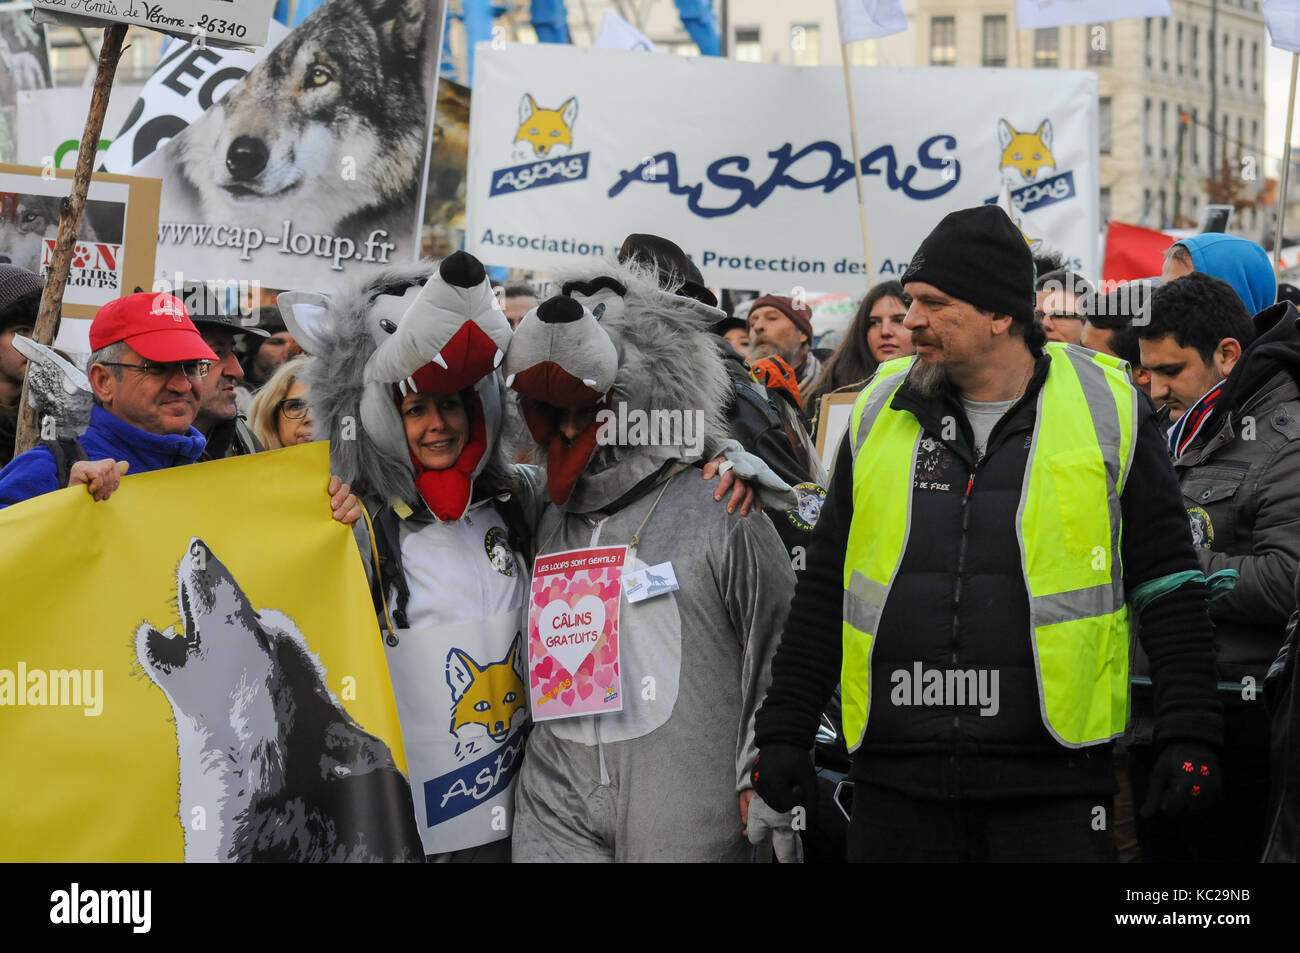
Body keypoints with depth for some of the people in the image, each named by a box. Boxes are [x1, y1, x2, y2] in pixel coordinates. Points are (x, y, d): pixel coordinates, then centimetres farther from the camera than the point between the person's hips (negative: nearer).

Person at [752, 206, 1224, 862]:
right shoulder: (881, 411, 10)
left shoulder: (1106, 407, 2)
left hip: (1053, 780, -2)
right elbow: (825, 586, 14)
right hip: (897, 779, 3)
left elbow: (1167, 584, 3)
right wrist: (783, 732, 10)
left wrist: (1190, 735, -3)